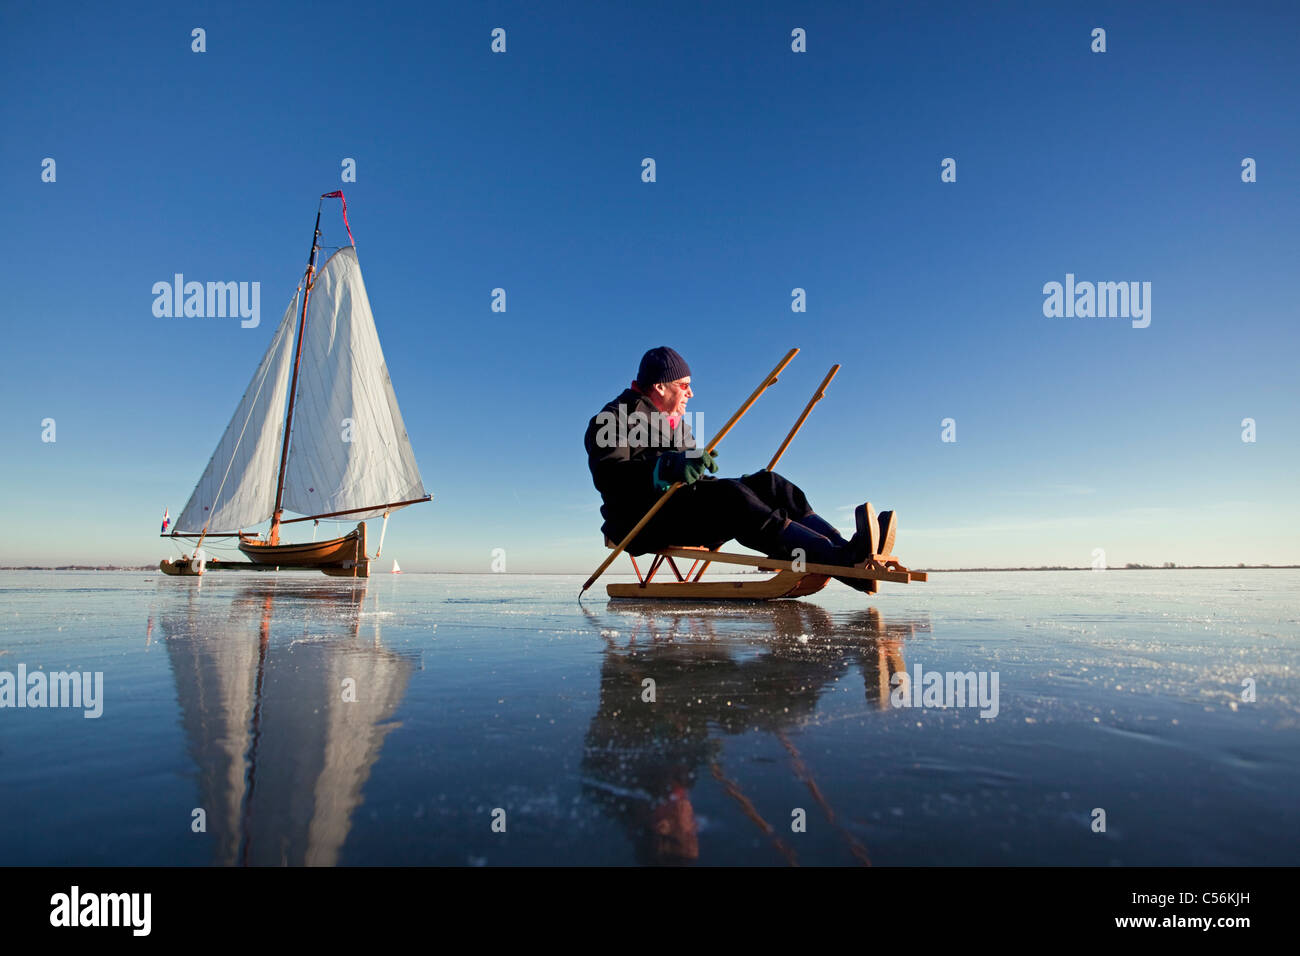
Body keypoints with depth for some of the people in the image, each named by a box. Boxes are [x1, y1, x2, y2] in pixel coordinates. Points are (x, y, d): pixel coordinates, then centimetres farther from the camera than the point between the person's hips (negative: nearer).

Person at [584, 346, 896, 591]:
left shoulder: (678, 424, 29)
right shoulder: (614, 418, 1)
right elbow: (608, 476, -16)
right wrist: (668, 469, -30)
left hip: (688, 512, 8)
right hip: (642, 520, -8)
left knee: (768, 483, -11)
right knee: (729, 495, -32)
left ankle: (843, 549, -30)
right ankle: (842, 561, -47)